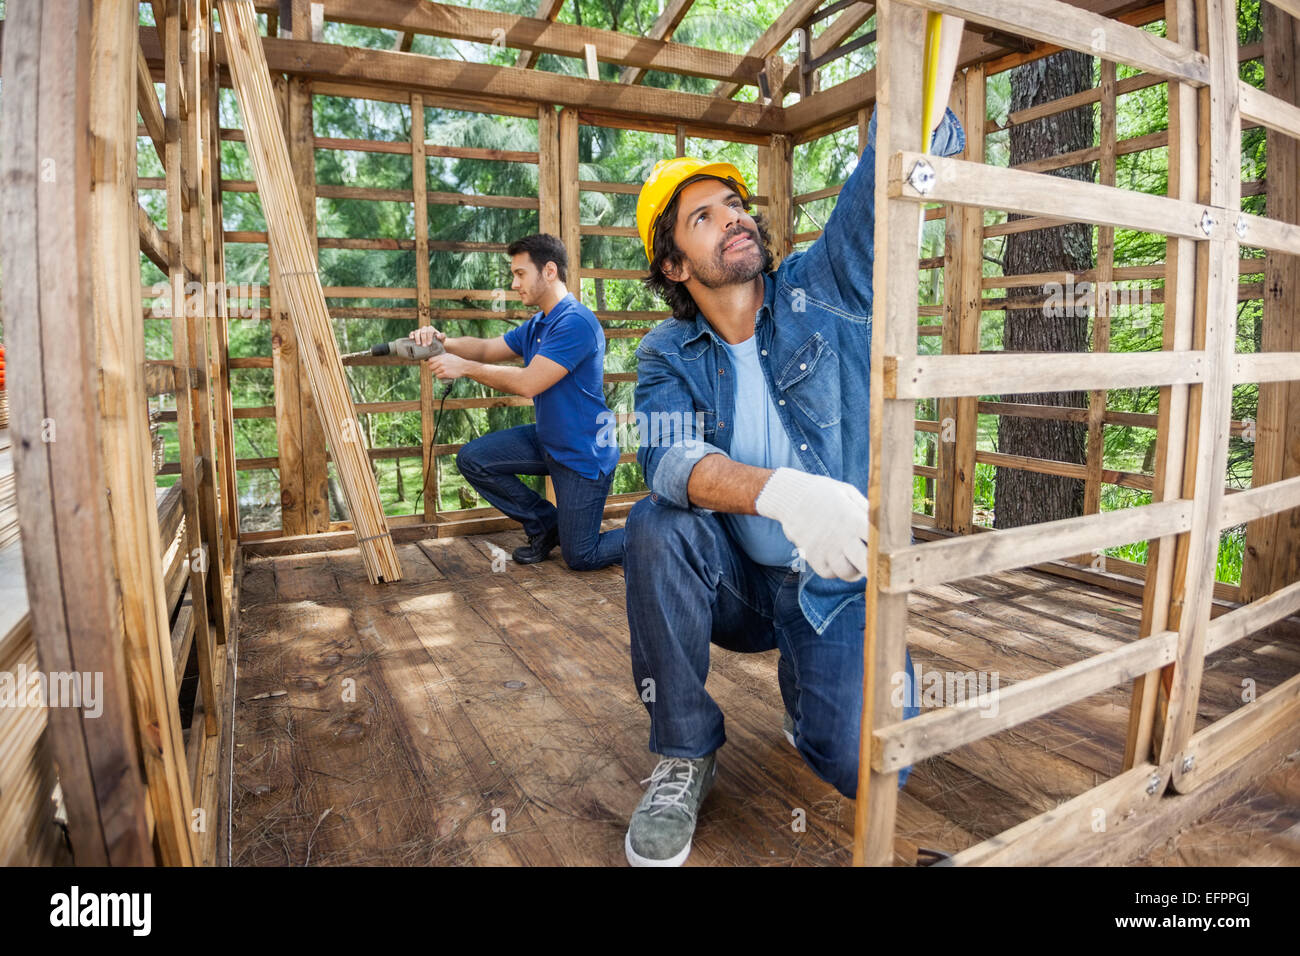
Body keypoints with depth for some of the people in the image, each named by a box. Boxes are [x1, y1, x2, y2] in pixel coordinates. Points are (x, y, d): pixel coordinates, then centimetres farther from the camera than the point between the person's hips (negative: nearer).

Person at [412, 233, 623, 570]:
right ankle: (546, 524, 14)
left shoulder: (575, 322, -23)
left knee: (580, 558, -1)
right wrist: (442, 341, -10)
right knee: (472, 459, 0)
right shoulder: (536, 326, 9)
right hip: (547, 441, 9)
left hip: (584, 454, -9)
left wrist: (464, 367, -19)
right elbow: (487, 348, 9)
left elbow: (528, 382, -26)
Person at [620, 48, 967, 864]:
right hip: (735, 581, 1)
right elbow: (668, 459, -27)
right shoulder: (669, 358, -5)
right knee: (658, 525, -30)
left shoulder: (822, 291, -5)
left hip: (840, 585, -1)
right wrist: (783, 492, -45)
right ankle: (685, 758, -10)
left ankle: (805, 682, 18)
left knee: (864, 768, -21)